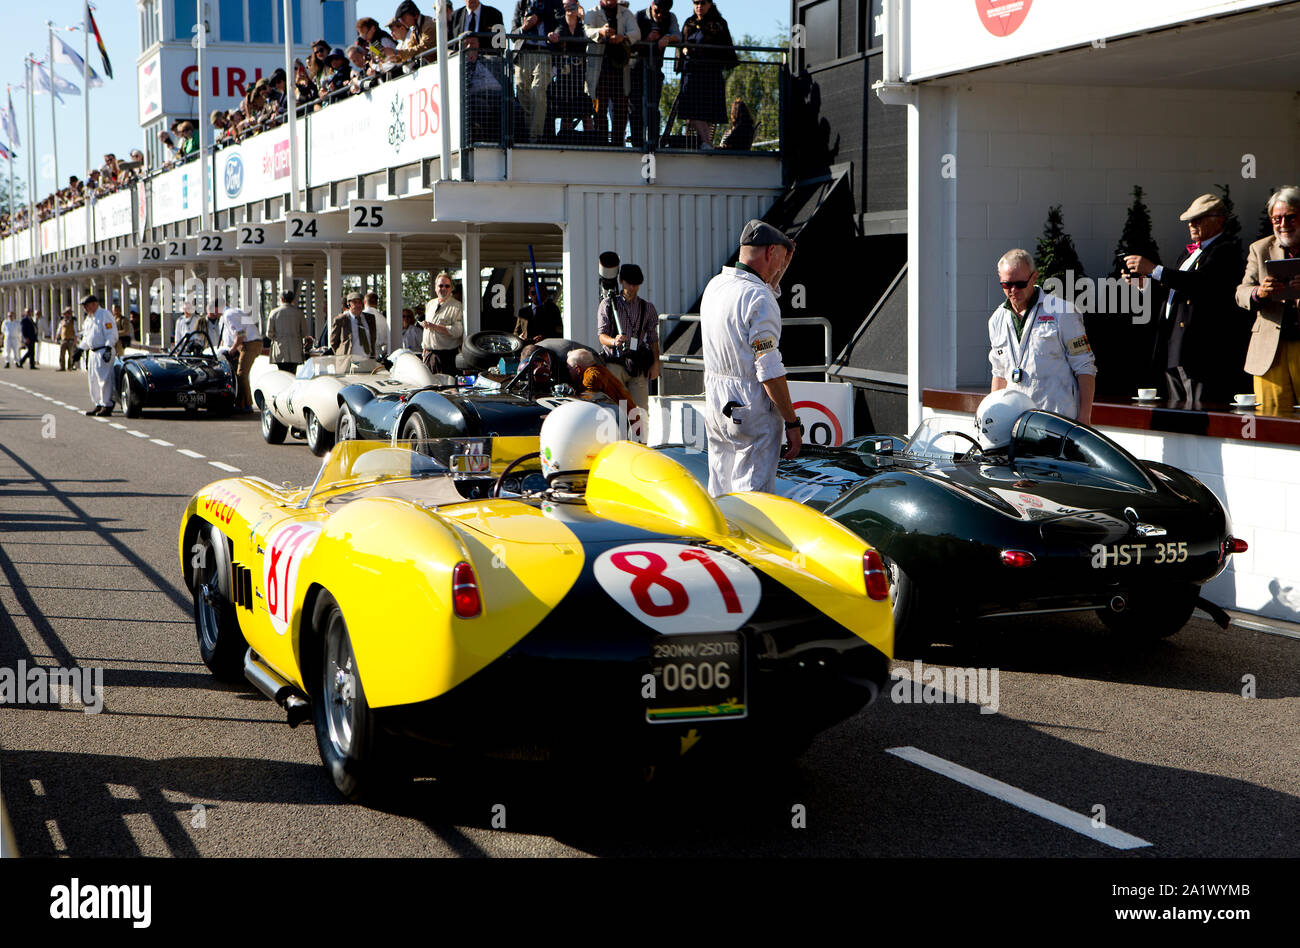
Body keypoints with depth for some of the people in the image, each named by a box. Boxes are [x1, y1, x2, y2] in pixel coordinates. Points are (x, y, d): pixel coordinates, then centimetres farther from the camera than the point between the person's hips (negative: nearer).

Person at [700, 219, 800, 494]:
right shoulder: (758, 298, -17)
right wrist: (792, 423, -13)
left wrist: (782, 264, 31)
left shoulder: (714, 286, 8)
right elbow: (769, 372, -19)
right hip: (752, 410, -8)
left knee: (719, 493, 15)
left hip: (714, 406, 9)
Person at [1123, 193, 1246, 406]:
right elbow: (1170, 296, 25)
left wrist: (1153, 269, -21)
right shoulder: (1190, 252, 25)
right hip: (1173, 354, 9)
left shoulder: (1225, 250, -5)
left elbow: (1200, 282, -22)